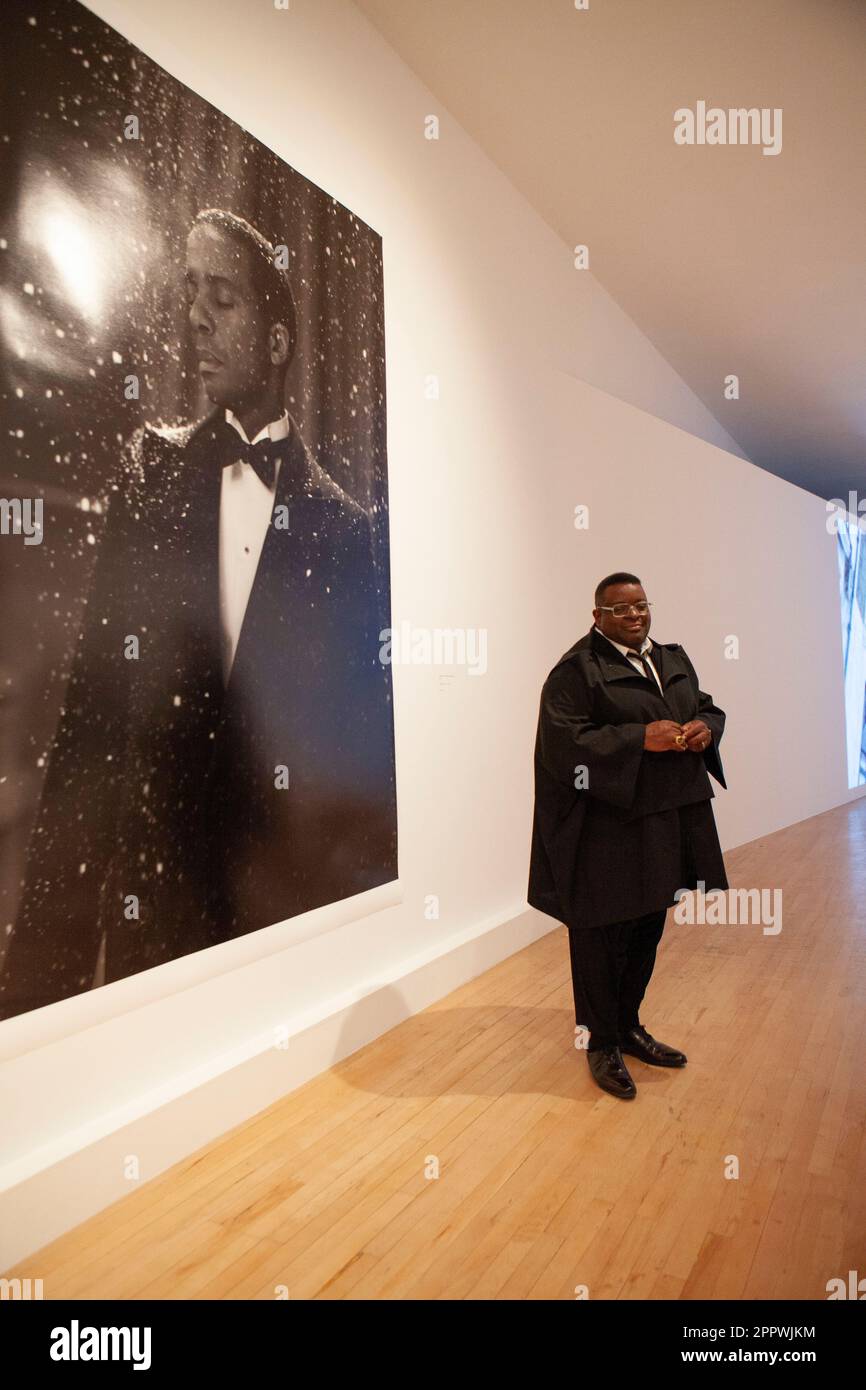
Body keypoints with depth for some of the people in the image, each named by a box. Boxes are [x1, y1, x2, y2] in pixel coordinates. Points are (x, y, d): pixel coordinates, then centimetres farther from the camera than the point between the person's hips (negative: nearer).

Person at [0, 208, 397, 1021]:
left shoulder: (341, 527, -3)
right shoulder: (151, 471, 3)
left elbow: (366, 747, 0)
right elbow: (88, 718, 0)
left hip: (293, 914, -1)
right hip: (149, 901, 2)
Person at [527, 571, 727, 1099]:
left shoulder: (674, 659, 13)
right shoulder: (577, 669, -11)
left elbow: (708, 706, 19)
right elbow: (565, 738, -19)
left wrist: (705, 727, -5)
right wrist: (641, 738, -24)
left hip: (669, 818, 8)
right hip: (607, 824, -7)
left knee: (647, 929, 17)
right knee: (603, 935, 2)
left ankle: (628, 1027, 34)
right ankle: (602, 1045, 19)